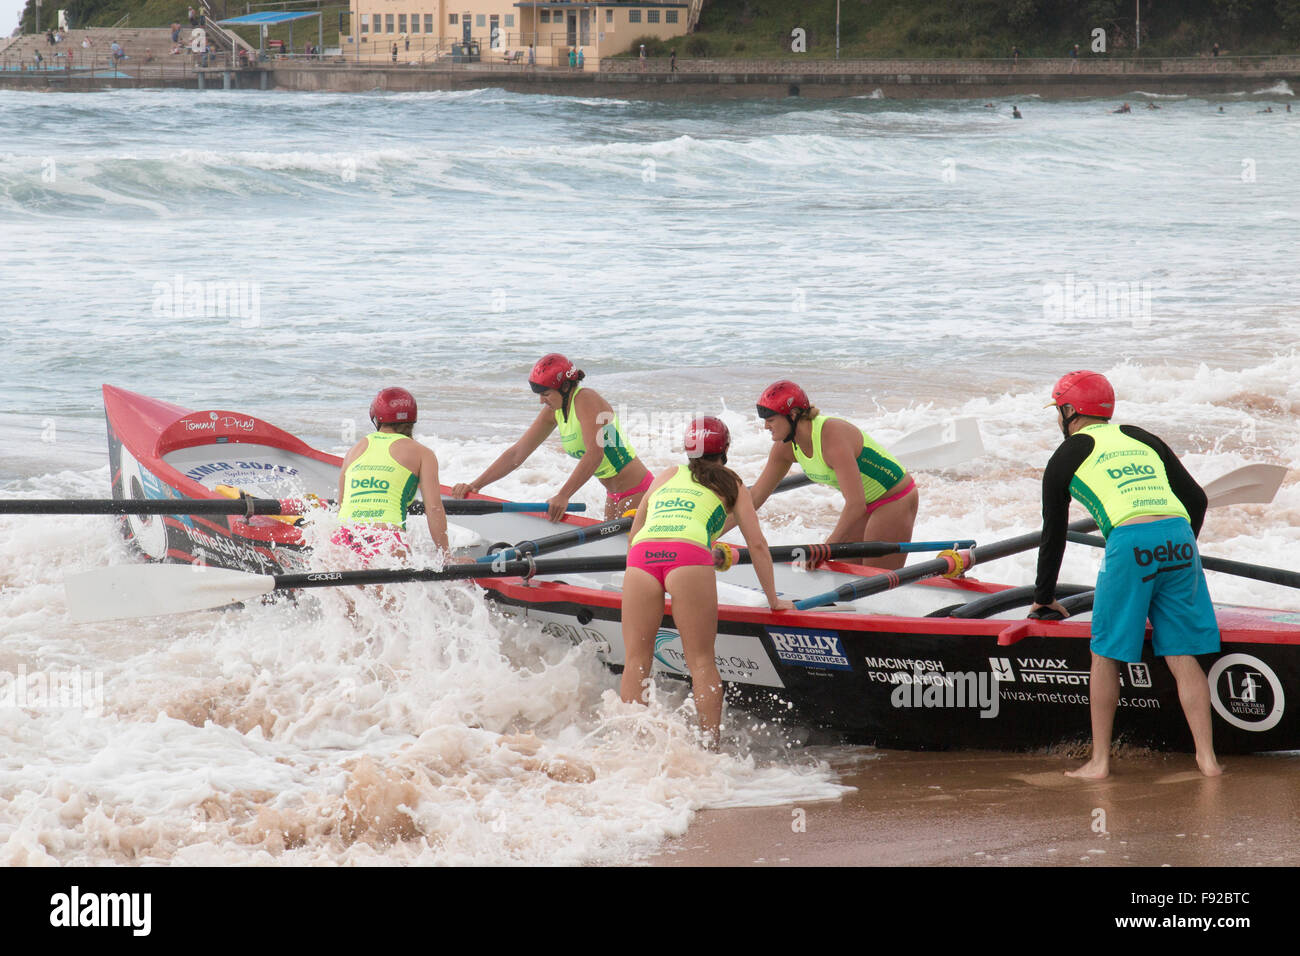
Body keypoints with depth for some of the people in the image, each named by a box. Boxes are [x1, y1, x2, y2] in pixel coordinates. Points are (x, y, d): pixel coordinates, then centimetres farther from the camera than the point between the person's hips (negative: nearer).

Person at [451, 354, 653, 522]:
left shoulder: (586, 400, -22)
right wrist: (475, 485, -5)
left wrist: (563, 496, -40)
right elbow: (517, 453, 4)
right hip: (615, 497, 9)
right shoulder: (553, 411, 3)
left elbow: (595, 455, -34)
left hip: (637, 492, -9)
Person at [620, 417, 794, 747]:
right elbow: (757, 545, 22)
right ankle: (710, 743, -7)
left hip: (641, 555, 2)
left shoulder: (667, 476, 34)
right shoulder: (730, 483, 27)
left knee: (636, 661, 8)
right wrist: (773, 600, 29)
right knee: (701, 661, 1)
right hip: (688, 556, -2)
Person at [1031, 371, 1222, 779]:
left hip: (1130, 544, -4)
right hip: (1179, 540, 4)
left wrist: (1044, 597, 33)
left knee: (1106, 656, 7)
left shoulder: (1066, 456, 17)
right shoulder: (1141, 439, 28)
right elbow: (1196, 498, 27)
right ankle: (1207, 757, 4)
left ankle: (1099, 761, 8)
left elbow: (1053, 534, 21)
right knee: (1182, 655, 9)